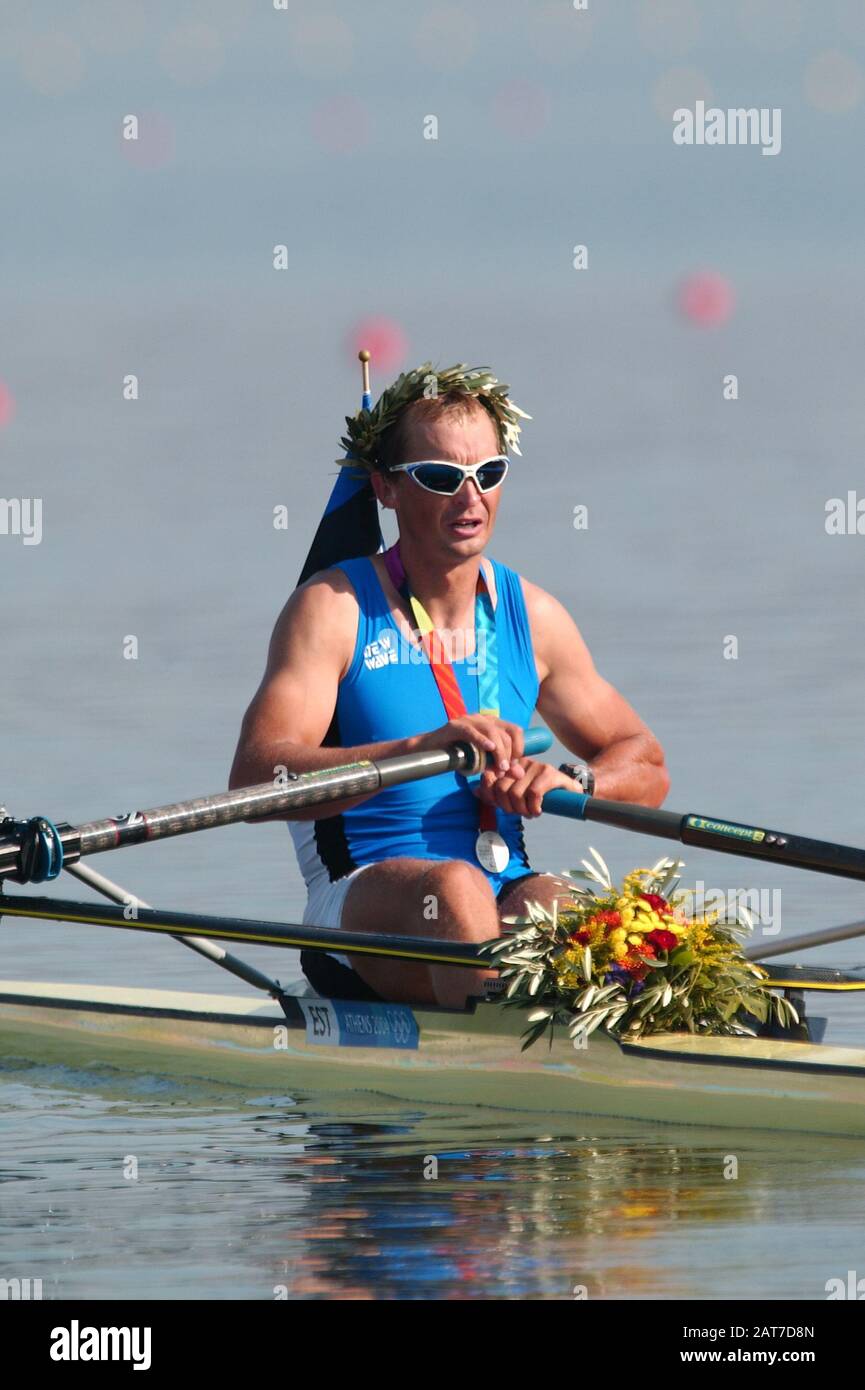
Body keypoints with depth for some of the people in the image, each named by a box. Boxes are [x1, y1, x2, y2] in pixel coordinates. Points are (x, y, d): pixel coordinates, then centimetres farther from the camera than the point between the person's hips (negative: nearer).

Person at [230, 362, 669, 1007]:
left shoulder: (531, 615, 14)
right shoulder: (334, 607, -1)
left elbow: (646, 768, 21)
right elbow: (253, 779, -15)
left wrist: (573, 779, -4)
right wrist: (421, 748, -29)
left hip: (508, 890, 3)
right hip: (361, 899, -3)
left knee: (555, 905, -32)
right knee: (455, 887, -36)